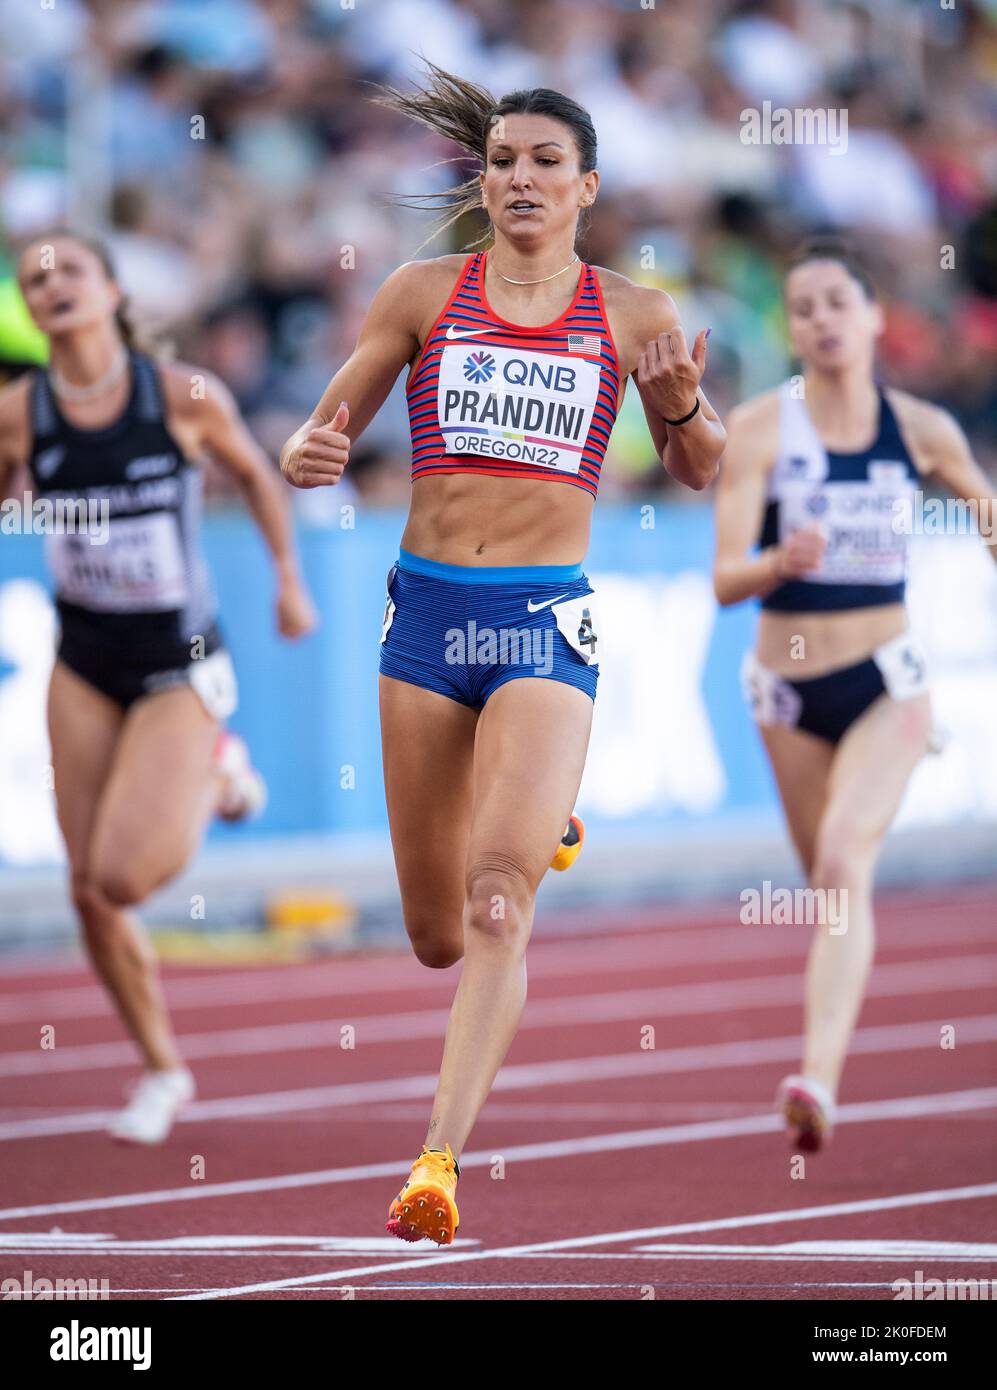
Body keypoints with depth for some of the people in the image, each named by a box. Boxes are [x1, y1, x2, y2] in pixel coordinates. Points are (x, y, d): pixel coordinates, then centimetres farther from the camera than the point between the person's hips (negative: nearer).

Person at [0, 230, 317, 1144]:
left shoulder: (186, 397, -13)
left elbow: (255, 473, 5)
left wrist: (289, 580, 6)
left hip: (179, 665, -3)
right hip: (85, 665, 3)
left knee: (124, 875, -17)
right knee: (91, 894, 2)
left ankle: (213, 771, 16)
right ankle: (162, 1070, 24)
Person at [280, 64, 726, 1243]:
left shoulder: (632, 315, 5)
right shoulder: (425, 294, 5)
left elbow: (698, 469, 17)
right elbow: (322, 434, 8)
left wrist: (683, 407, -6)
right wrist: (310, 457, -16)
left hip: (547, 620, -2)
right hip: (428, 612, 2)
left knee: (498, 904, -21)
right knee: (437, 938, 11)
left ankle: (437, 1166, -24)